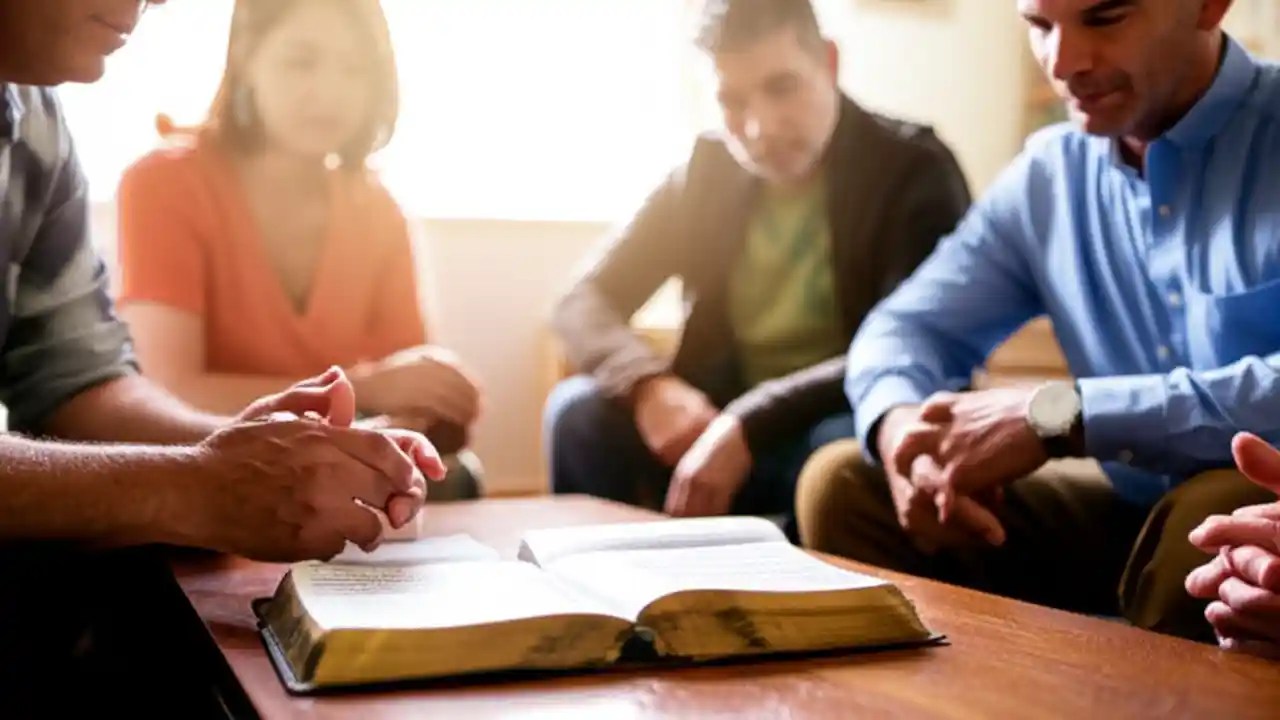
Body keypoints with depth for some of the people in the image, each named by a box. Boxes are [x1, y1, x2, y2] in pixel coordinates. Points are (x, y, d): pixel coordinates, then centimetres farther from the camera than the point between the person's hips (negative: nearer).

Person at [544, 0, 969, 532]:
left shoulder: (912, 170, -10)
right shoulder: (707, 173, 3)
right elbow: (584, 303, -1)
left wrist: (749, 425, -32)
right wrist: (650, 387, -23)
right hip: (721, 427, 4)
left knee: (842, 447, -37)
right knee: (580, 412, -20)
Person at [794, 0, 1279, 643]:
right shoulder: (1047, 176, 5)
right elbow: (907, 324, 7)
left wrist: (1059, 415, -29)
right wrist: (901, 426, -16)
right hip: (1128, 506, 5)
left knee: (1215, 518, -36)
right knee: (843, 484, -4)